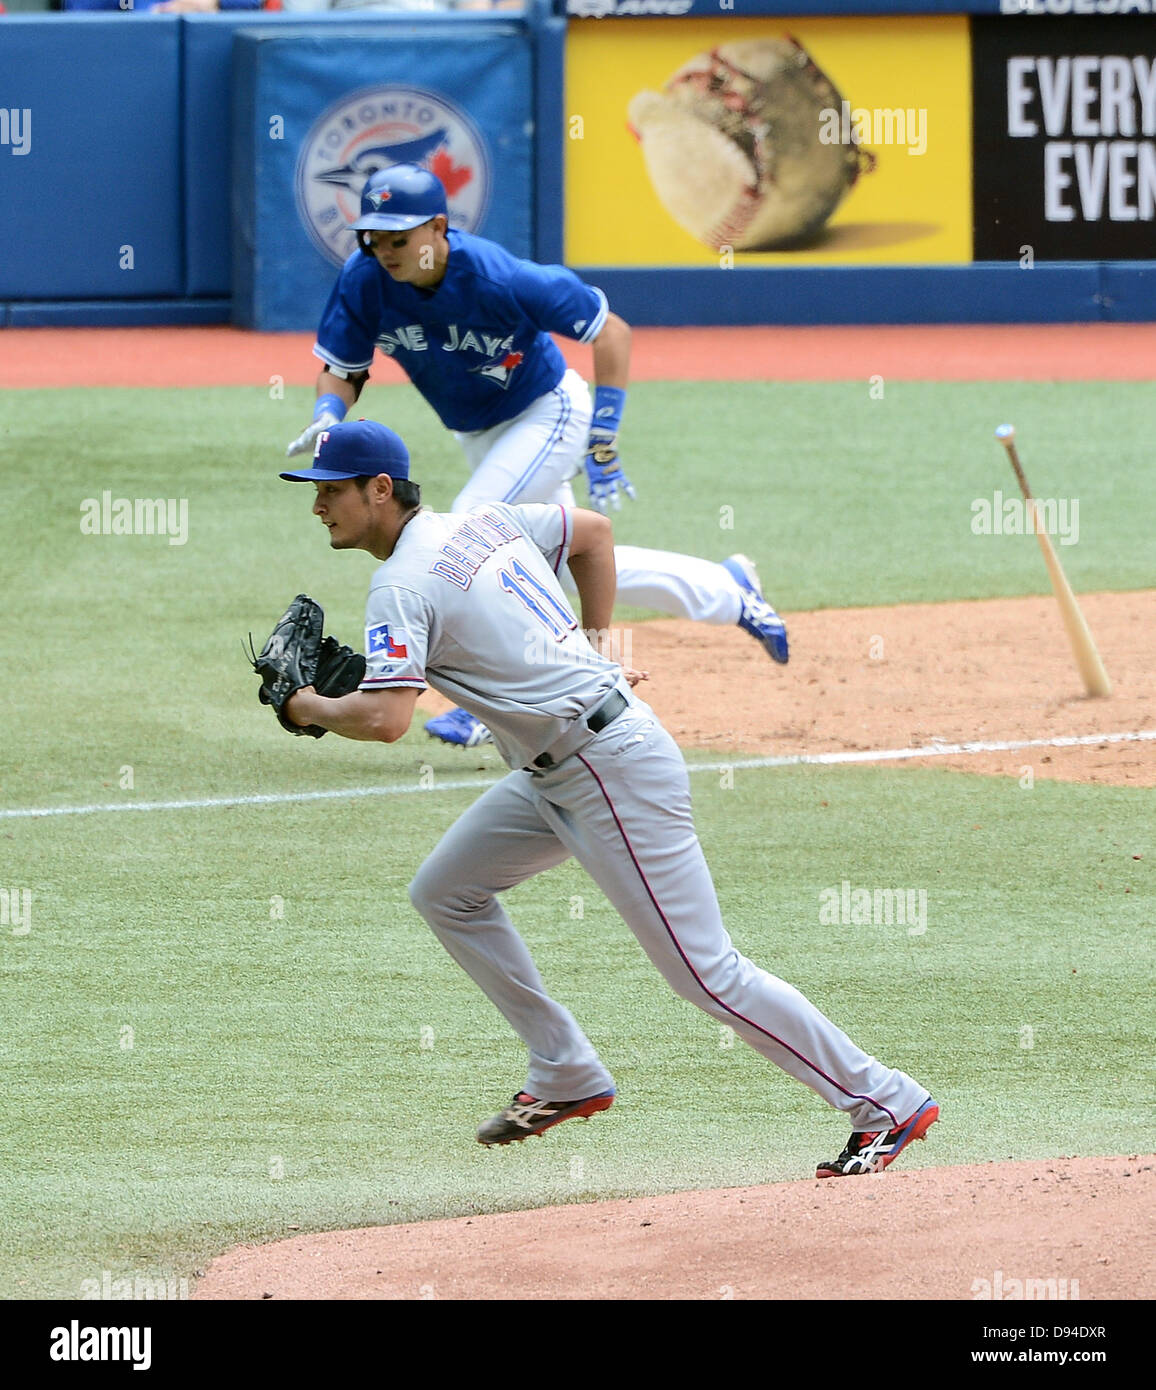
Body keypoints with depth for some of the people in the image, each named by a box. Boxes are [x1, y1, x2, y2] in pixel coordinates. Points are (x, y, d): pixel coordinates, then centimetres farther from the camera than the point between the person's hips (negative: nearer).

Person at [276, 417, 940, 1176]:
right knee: (445, 892, 15)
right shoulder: (483, 520, 12)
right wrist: (592, 652, 24)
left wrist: (309, 707, -5)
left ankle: (887, 1104, -3)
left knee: (704, 971, -7)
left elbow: (386, 718, -25)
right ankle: (568, 1077, 18)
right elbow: (594, 529, 26)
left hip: (613, 772, -10)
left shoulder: (404, 584, -15)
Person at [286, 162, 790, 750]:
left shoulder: (498, 278, -33)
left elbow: (610, 330, -24)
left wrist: (603, 438, -25)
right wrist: (327, 416, -31)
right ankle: (724, 590, 36)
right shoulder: (364, 281, -20)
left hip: (548, 414, -7)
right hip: (477, 433, 7)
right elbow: (339, 366, -7)